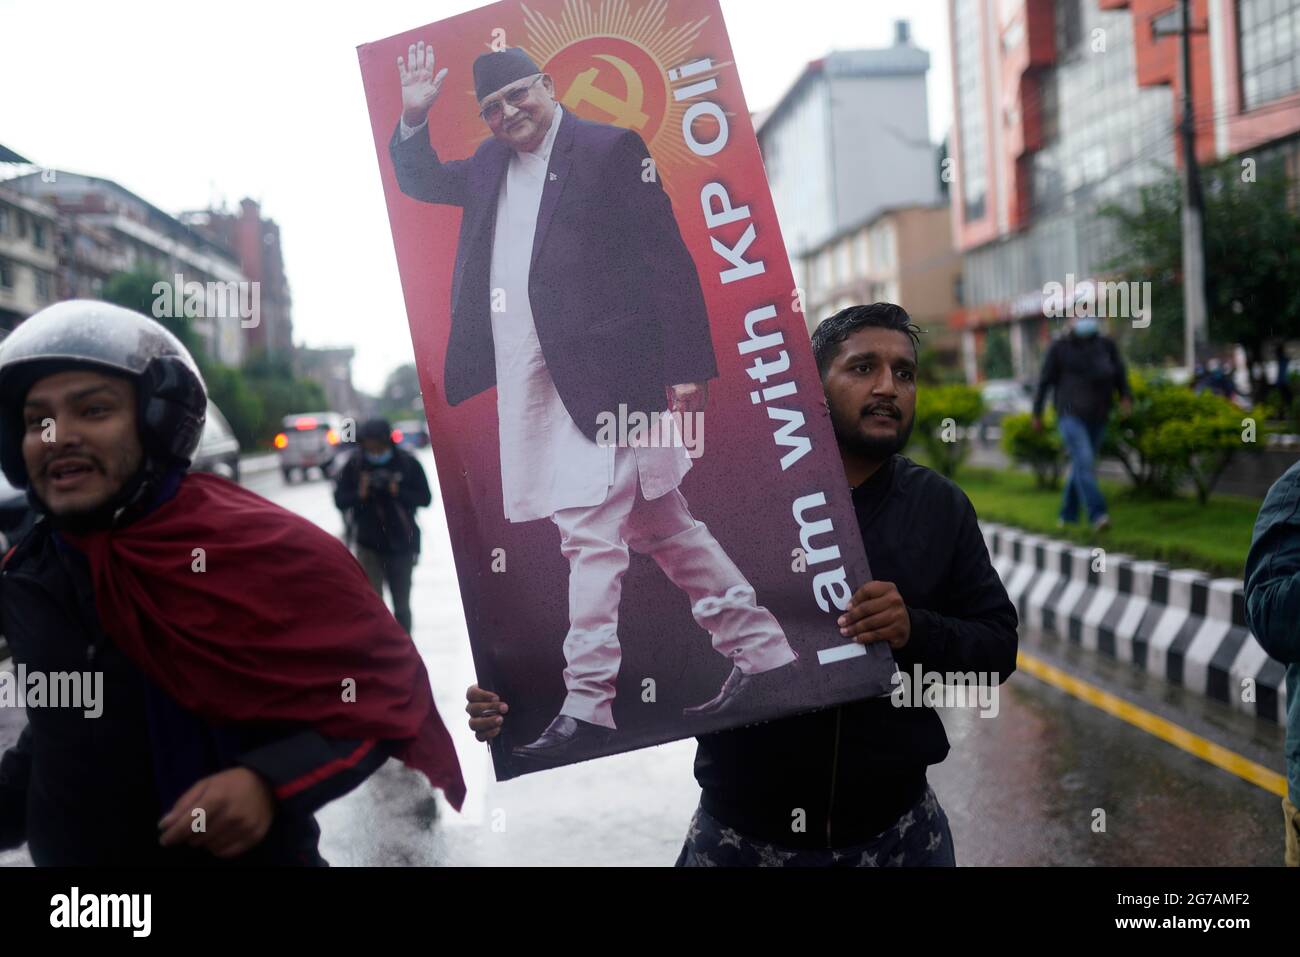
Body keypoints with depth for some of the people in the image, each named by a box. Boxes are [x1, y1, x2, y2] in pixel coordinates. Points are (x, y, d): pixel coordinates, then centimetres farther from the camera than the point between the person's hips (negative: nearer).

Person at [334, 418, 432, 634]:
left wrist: (397, 491, -20)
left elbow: (425, 498, -5)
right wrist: (360, 494, -21)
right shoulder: (354, 465, -5)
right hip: (368, 545, -1)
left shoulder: (407, 463, -6)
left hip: (402, 544, 1)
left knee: (402, 605, 14)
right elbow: (340, 500, -1)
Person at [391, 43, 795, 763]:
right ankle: (755, 644, 23)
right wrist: (413, 118, 13)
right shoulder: (488, 165, 16)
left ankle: (587, 706, -2)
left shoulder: (609, 149, -4)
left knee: (590, 535, -9)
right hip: (527, 386, 7)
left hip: (603, 374, -7)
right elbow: (423, 182, 33)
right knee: (660, 526, 12)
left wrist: (687, 368, -12)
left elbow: (668, 261, -8)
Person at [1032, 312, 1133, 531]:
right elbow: (1045, 381, 5)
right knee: (1084, 463, -19)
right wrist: (1037, 414, 5)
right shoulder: (1060, 347, 2)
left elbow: (1119, 372, 8)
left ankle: (1068, 515, 25)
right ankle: (1097, 515, -26)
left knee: (1081, 465, 11)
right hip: (1071, 415, -4)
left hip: (1097, 418, 4)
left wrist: (1126, 396, -11)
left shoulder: (1106, 344, 10)